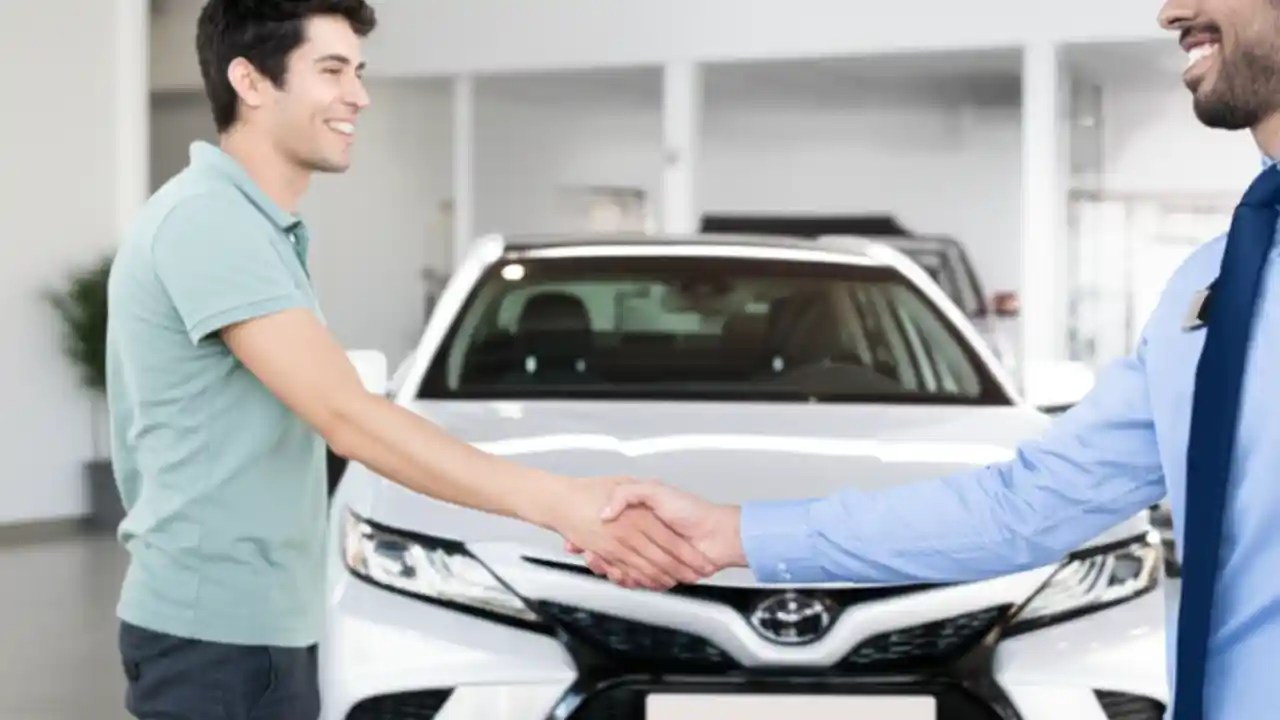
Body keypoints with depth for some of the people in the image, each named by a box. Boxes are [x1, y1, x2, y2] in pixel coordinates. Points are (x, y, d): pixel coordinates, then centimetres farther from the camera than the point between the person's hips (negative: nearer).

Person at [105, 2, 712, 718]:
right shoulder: (207, 220, -19)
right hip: (221, 627, -10)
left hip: (261, 621, 10)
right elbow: (347, 417, -27)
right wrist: (563, 503, -32)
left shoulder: (257, 224, 14)